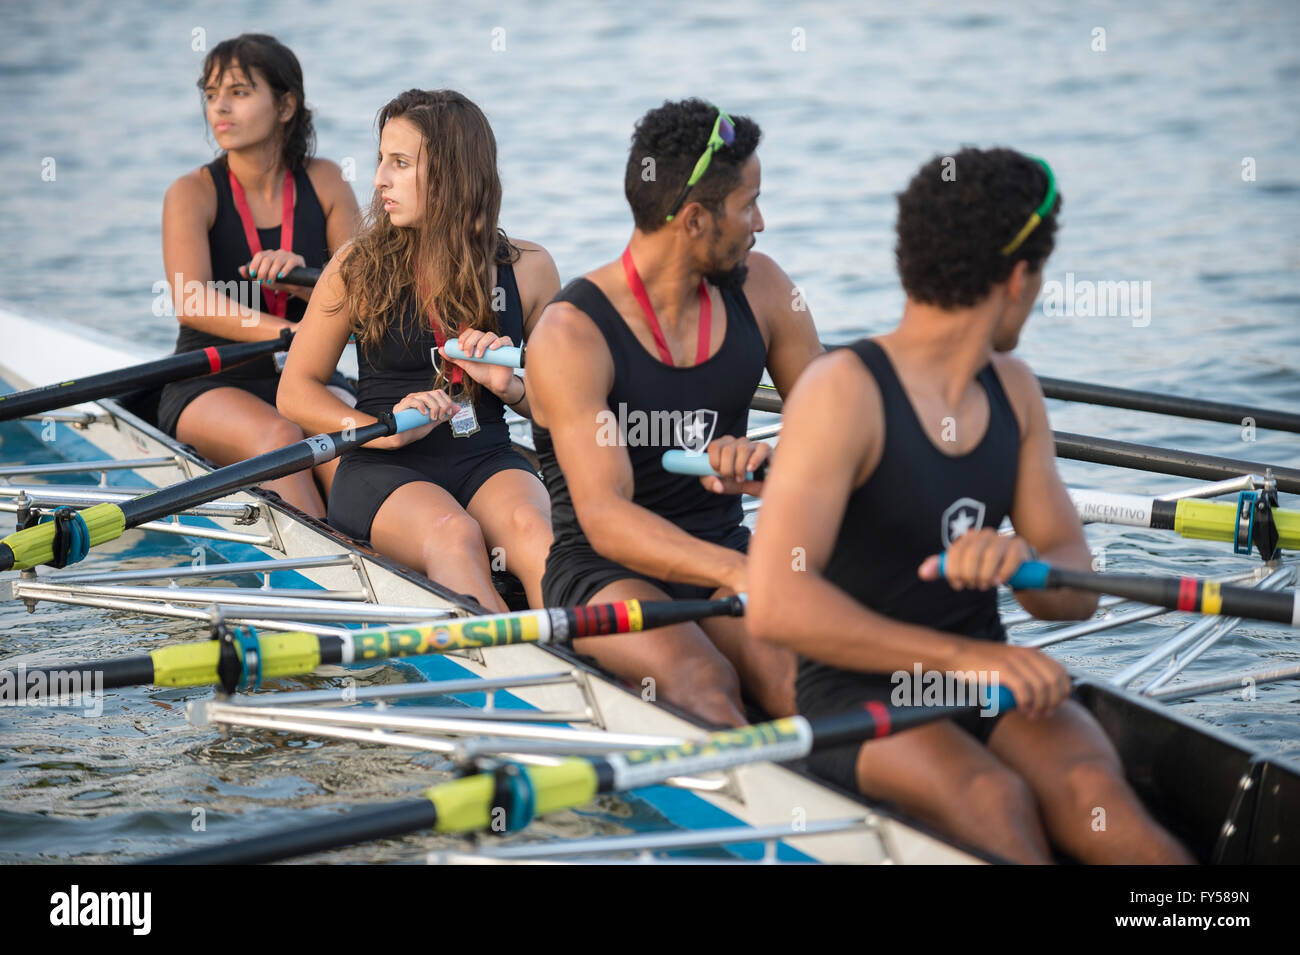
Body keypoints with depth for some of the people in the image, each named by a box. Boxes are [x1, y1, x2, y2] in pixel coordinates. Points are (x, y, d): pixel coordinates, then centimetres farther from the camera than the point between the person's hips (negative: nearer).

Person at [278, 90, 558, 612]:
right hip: (383, 471, -1)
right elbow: (295, 391, 5)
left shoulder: (528, 269, 8)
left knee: (529, 528, -33)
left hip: (487, 461, 2)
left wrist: (509, 387, -6)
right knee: (453, 535, -35)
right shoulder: (359, 265, 4)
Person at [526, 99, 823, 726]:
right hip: (605, 573, -4)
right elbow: (605, 519, -24)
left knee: (797, 675, -30)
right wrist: (738, 573, -39)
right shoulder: (570, 334, -14)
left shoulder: (758, 289, 5)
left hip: (722, 553, 4)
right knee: (700, 680, -36)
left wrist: (771, 462, -16)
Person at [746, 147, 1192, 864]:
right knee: (994, 800, -34)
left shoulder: (1012, 389, 11)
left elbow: (1076, 594, 9)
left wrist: (1021, 558, -15)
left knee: (1088, 790, -26)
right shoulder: (842, 390, -12)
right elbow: (775, 605, -23)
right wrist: (960, 656, -27)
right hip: (854, 693, -5)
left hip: (988, 681, 6)